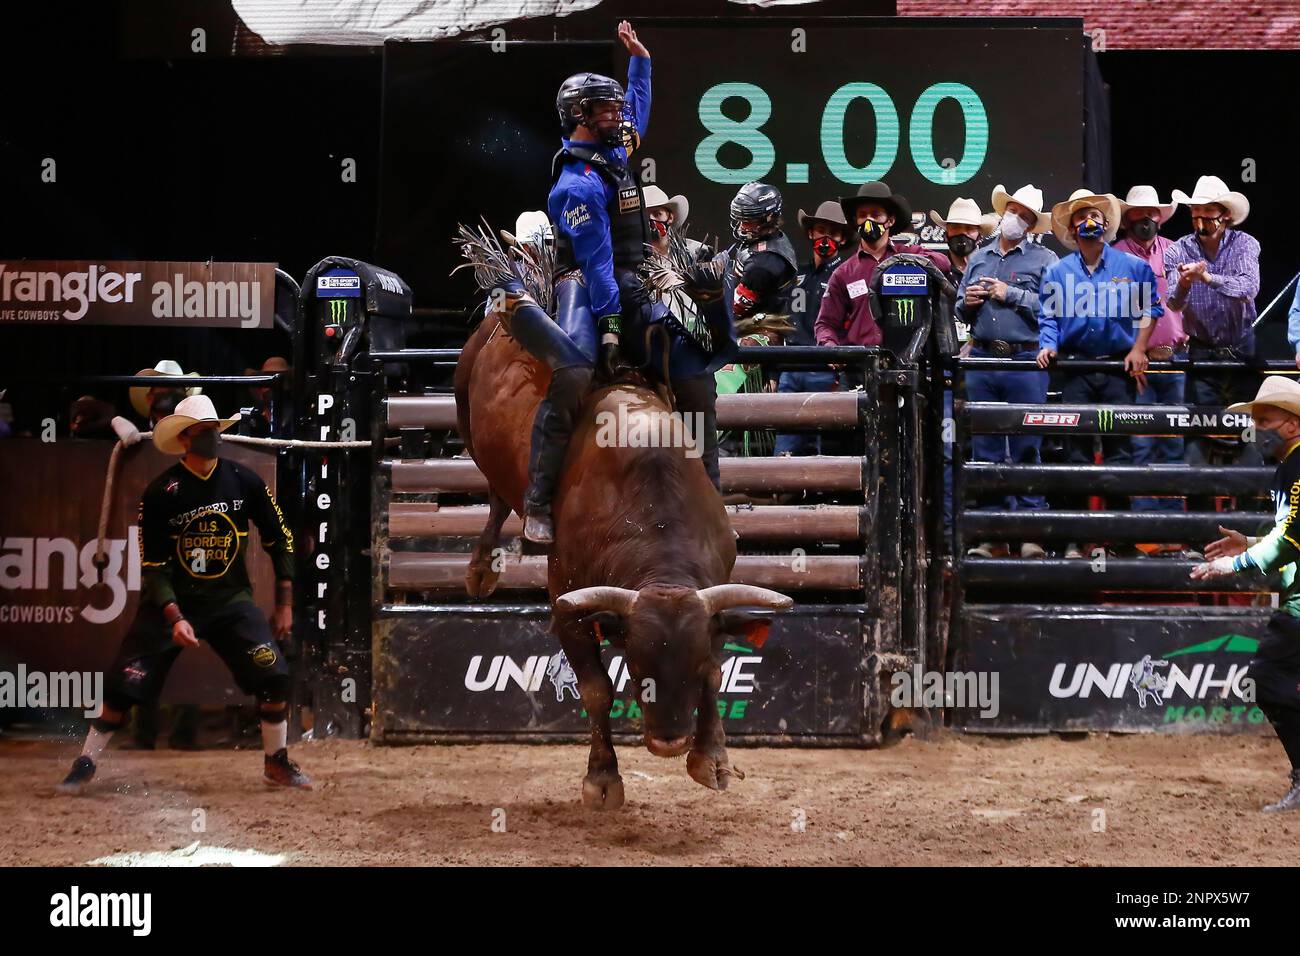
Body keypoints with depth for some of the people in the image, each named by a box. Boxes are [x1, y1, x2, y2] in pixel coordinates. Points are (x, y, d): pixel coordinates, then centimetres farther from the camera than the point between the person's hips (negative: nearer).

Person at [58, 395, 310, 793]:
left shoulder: (244, 482, -6)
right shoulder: (160, 493, -13)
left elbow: (279, 540, 5)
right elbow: (152, 567, -11)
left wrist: (284, 604, 3)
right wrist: (175, 619, -23)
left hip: (230, 599, 2)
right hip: (172, 601, -2)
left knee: (274, 676, -14)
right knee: (125, 682, -9)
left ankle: (276, 763, 6)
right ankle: (86, 763, 8)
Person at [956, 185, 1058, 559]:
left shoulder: (1044, 259, 3)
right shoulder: (978, 259, 18)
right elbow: (960, 311, 24)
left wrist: (1011, 294, -10)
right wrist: (967, 302, 2)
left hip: (1026, 362, -4)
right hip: (982, 360, 4)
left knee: (1027, 448, -3)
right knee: (985, 448, 5)